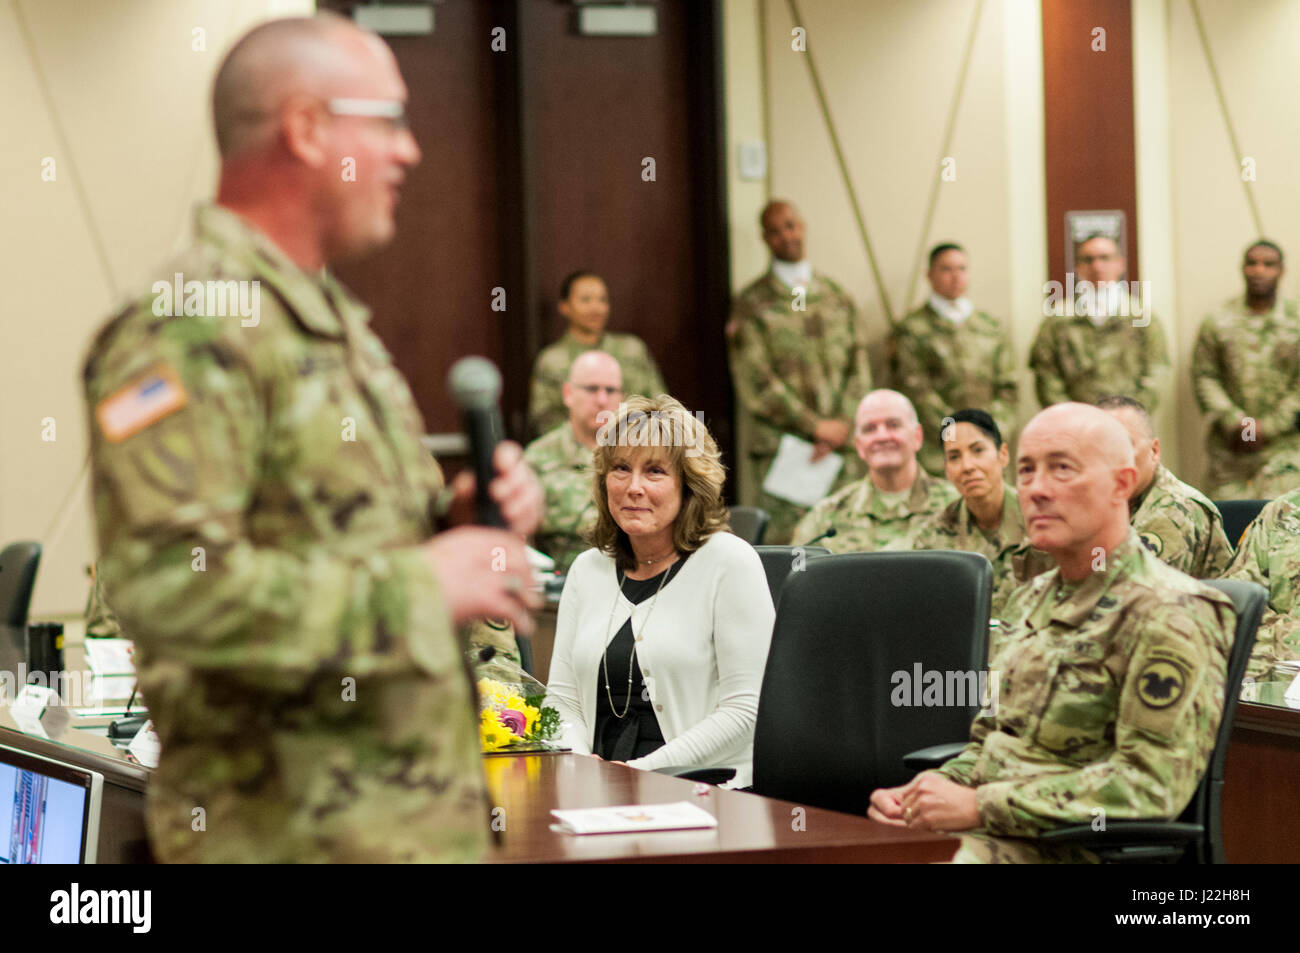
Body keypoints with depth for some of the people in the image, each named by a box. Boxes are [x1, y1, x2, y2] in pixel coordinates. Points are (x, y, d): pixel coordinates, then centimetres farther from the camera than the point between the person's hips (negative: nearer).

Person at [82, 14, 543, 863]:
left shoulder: (331, 318, 17)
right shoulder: (185, 330, -17)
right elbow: (164, 584, -28)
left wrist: (462, 517, 5)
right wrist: (420, 587, -21)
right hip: (291, 829, -9)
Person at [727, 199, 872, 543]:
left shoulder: (836, 296, 16)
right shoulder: (751, 304, 3)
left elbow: (858, 367, 12)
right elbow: (755, 384, -5)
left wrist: (842, 425, -5)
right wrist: (815, 426, -10)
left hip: (840, 446, 4)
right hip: (780, 446, -4)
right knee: (785, 541, -10)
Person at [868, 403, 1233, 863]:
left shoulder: (1169, 614, -11)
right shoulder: (1032, 600, 19)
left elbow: (1151, 784, -19)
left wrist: (980, 807, -19)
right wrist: (933, 788, 3)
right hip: (983, 836, 8)